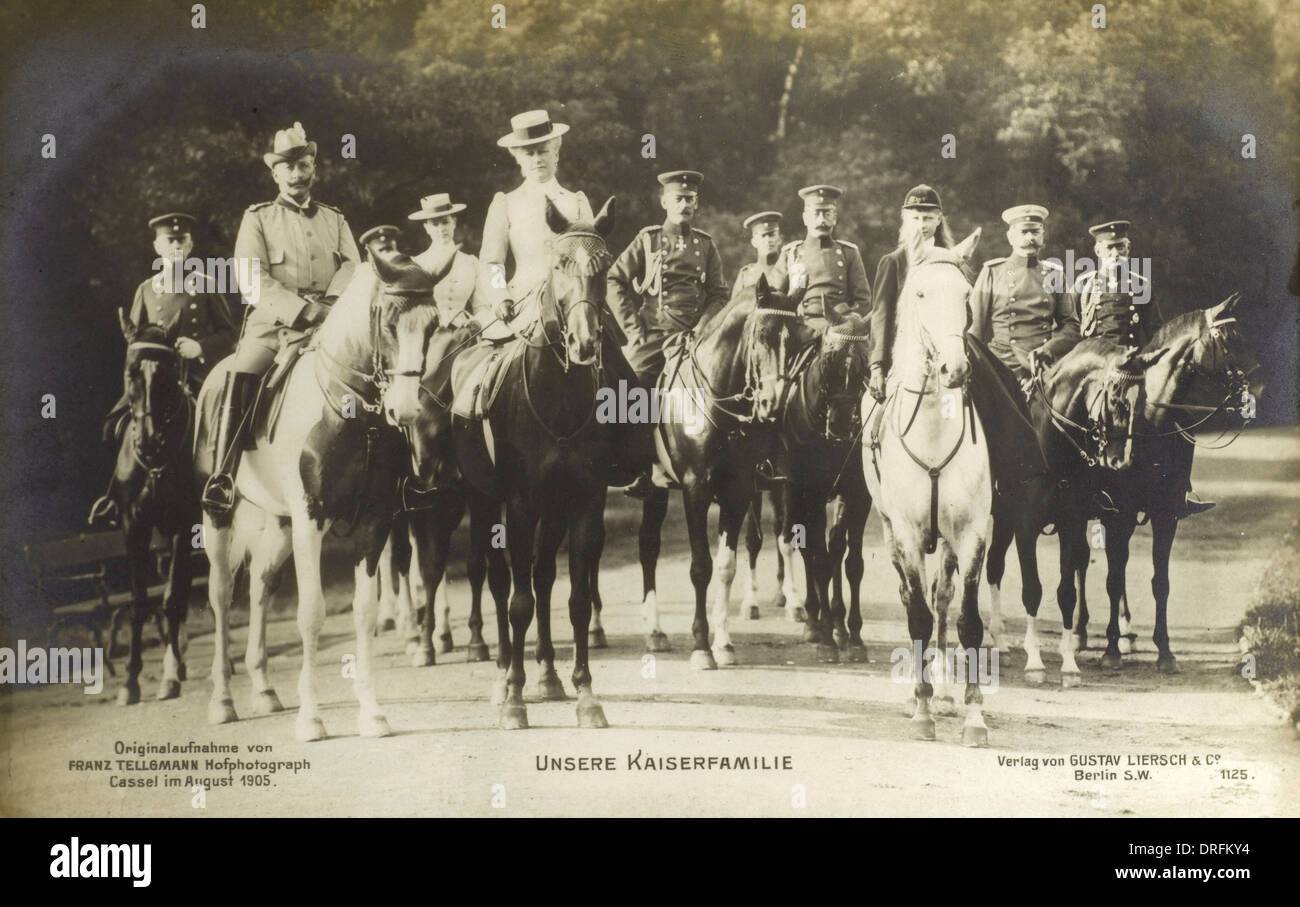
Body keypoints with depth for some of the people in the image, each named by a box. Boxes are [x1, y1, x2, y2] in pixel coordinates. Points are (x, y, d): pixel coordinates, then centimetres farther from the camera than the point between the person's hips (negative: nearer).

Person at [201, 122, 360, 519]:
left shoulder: (335, 221, 20)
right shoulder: (257, 219, 10)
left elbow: (352, 269, 7)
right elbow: (251, 279, -3)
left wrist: (327, 306, -12)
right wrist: (301, 308, -14)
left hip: (328, 326, 3)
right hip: (270, 325, -3)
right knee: (238, 384, -24)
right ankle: (221, 481, -22)